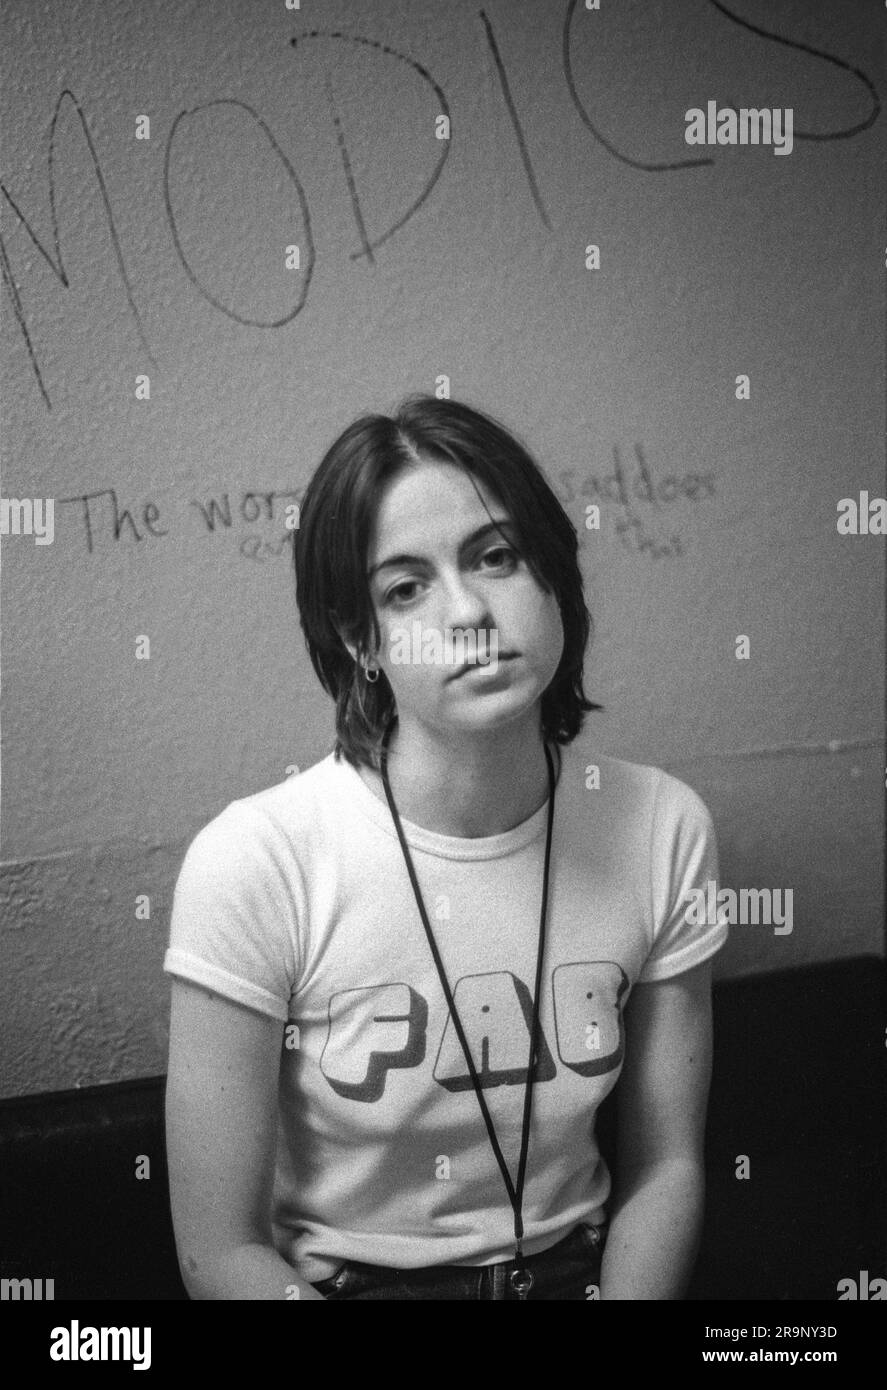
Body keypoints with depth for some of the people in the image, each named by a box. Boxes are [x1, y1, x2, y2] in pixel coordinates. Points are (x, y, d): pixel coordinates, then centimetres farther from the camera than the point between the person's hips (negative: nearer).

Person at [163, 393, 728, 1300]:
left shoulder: (662, 826, -7)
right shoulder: (253, 861, -18)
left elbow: (664, 1168, 1)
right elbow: (222, 1254, -11)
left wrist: (628, 1294, -15)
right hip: (331, 1282, -2)